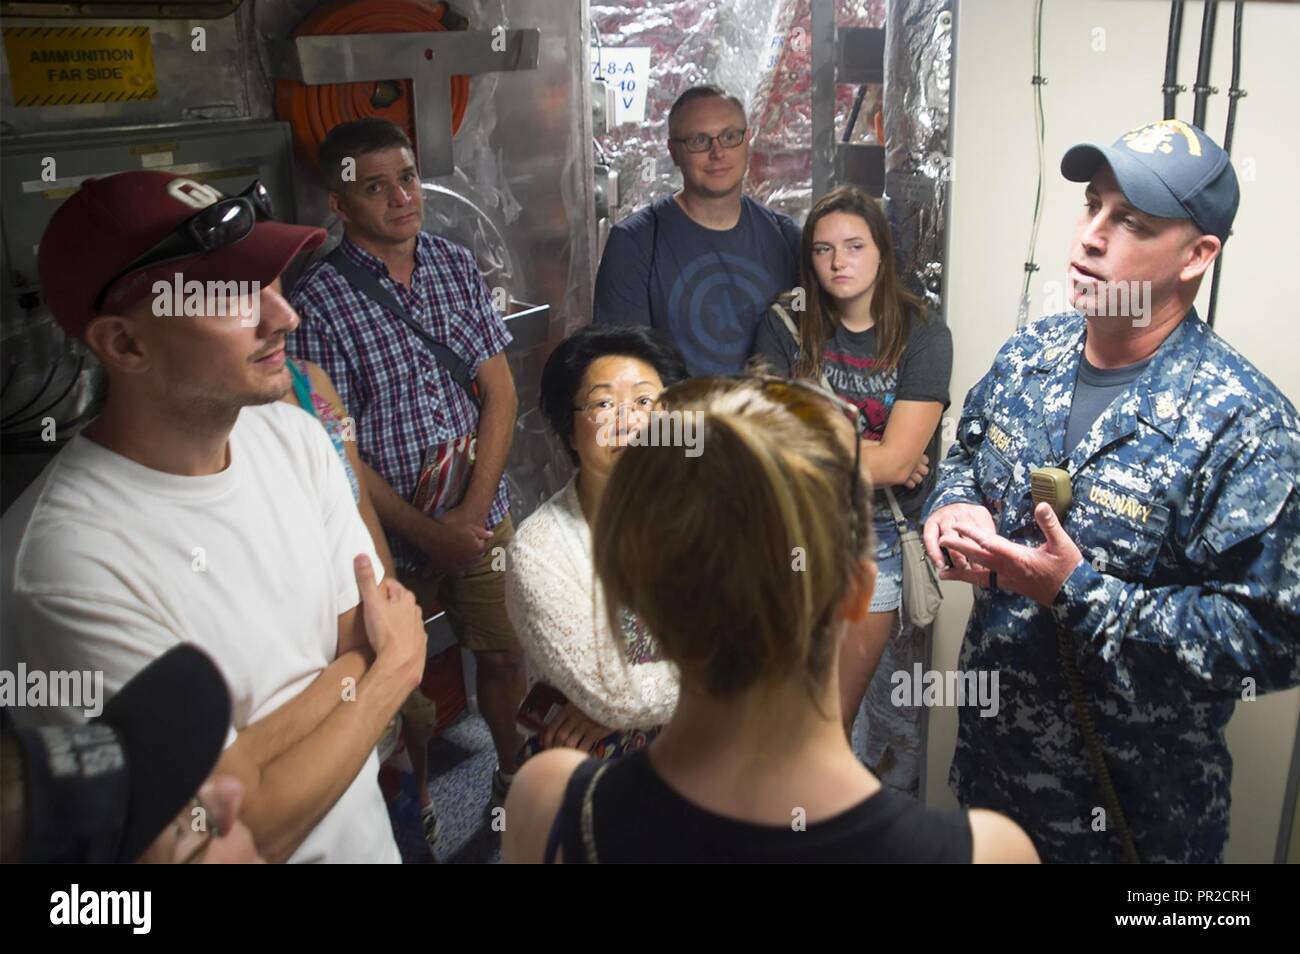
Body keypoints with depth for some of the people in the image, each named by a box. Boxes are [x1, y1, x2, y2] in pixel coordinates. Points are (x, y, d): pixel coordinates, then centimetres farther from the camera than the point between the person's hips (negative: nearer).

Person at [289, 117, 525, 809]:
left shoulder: (457, 266, 1)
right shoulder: (318, 302, -12)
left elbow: (500, 394, -1)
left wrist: (472, 512, -10)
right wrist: (429, 533, -14)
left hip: (483, 518, 4)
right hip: (390, 536, -3)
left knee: (505, 655, 15)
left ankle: (514, 778, 41)